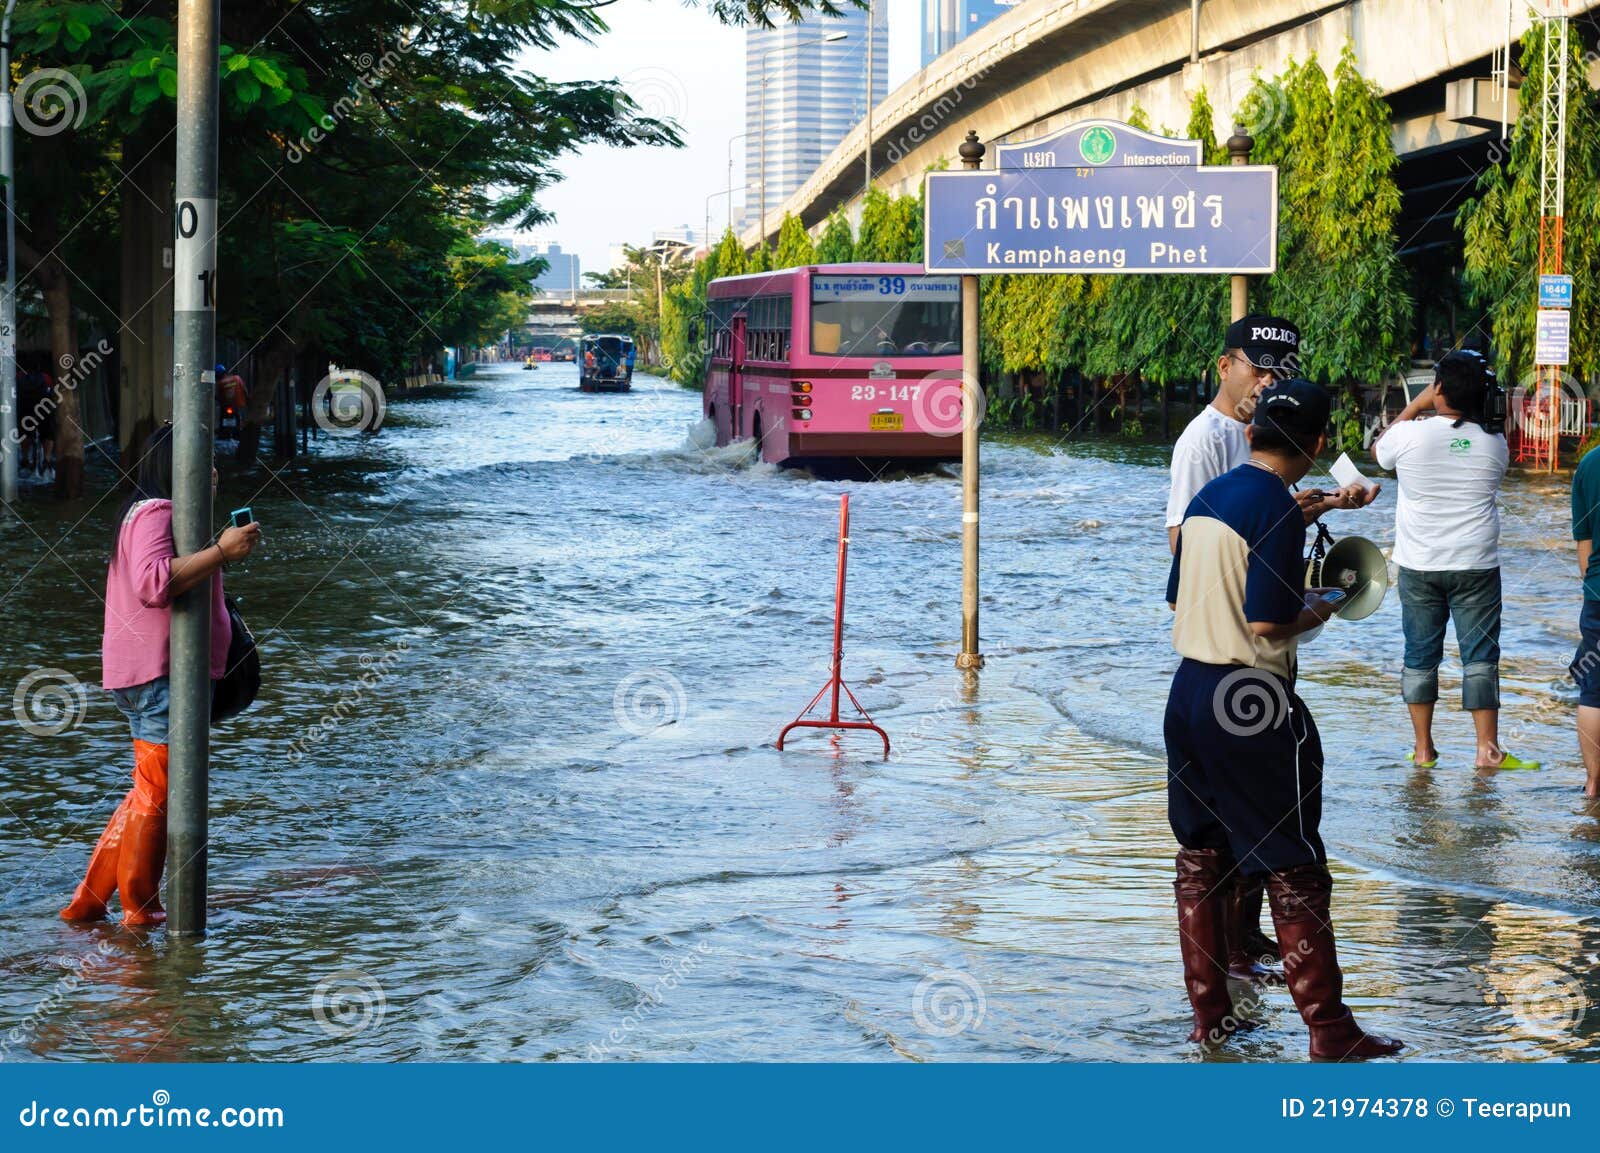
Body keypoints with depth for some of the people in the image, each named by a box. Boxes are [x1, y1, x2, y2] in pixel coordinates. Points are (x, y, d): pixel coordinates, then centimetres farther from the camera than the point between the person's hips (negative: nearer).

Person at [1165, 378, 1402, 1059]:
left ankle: (1210, 1016, 20)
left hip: (1190, 693, 8)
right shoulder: (1279, 511, -15)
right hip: (1254, 707, -8)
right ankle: (1330, 1034, 3)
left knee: (1200, 860, 14)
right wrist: (1318, 611, 0)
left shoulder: (1207, 497, 9)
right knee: (1295, 872, -1)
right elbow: (1267, 624, -20)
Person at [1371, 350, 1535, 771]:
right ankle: (1488, 748, -2)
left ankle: (1423, 748, 13)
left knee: (1420, 656, 10)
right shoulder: (1494, 443, -4)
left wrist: (1416, 405, 14)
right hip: (1476, 566, 0)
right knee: (1480, 656, 3)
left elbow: (1378, 449, 12)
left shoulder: (1410, 435, -10)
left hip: (1419, 566, 0)